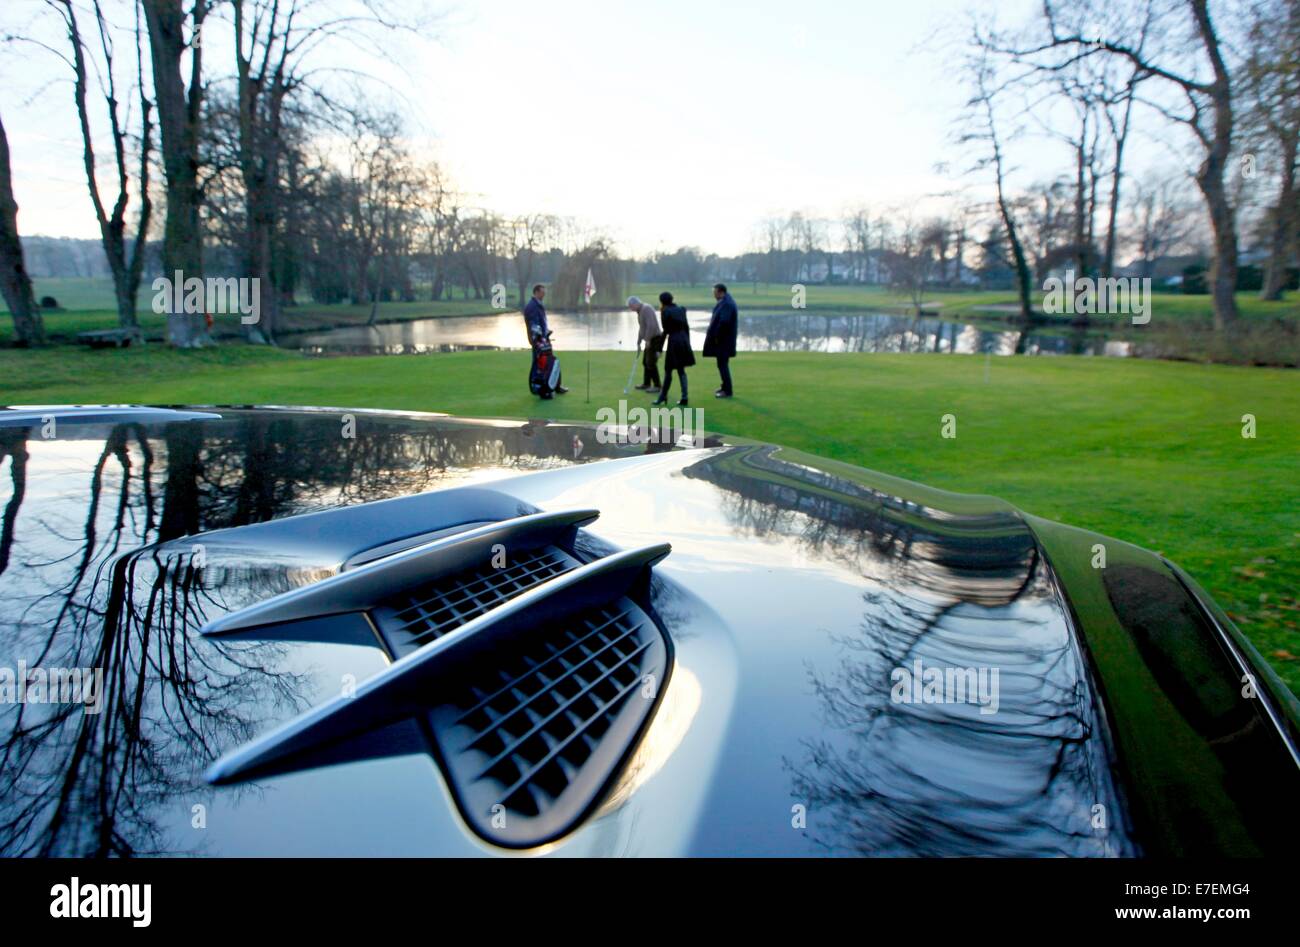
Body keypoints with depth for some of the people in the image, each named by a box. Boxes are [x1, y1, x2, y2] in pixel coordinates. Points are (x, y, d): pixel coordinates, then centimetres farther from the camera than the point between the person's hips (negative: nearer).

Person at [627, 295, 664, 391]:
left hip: (654, 339, -10)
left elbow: (651, 326, -26)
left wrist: (647, 340, -23)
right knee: (646, 362, 14)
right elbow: (642, 328, 23)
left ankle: (657, 385, -3)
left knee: (651, 363, -9)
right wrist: (639, 342, 22)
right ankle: (646, 384, 22)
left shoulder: (646, 309, -17)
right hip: (650, 340, 10)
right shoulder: (640, 311, 15)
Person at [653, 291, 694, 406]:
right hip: (684, 340, 7)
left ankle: (663, 396, 7)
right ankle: (684, 397, 7)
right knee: (681, 370, 11)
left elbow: (666, 331, -8)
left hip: (674, 341, -6)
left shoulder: (665, 311, -8)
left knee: (668, 370, 1)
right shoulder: (681, 309, 11)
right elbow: (686, 327, 12)